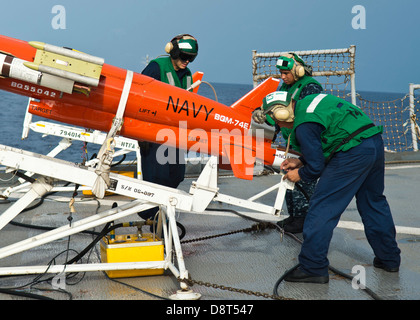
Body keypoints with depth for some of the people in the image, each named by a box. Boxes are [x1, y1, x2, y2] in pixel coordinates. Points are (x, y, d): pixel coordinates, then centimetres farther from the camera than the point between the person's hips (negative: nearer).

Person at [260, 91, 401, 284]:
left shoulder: (303, 125, -12)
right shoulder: (308, 101, 17)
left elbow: (316, 167, -8)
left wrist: (299, 174, 11)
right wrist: (300, 161, 24)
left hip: (353, 154, -10)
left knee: (321, 208, -2)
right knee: (373, 202, 23)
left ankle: (313, 268, 2)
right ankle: (389, 259, 35)